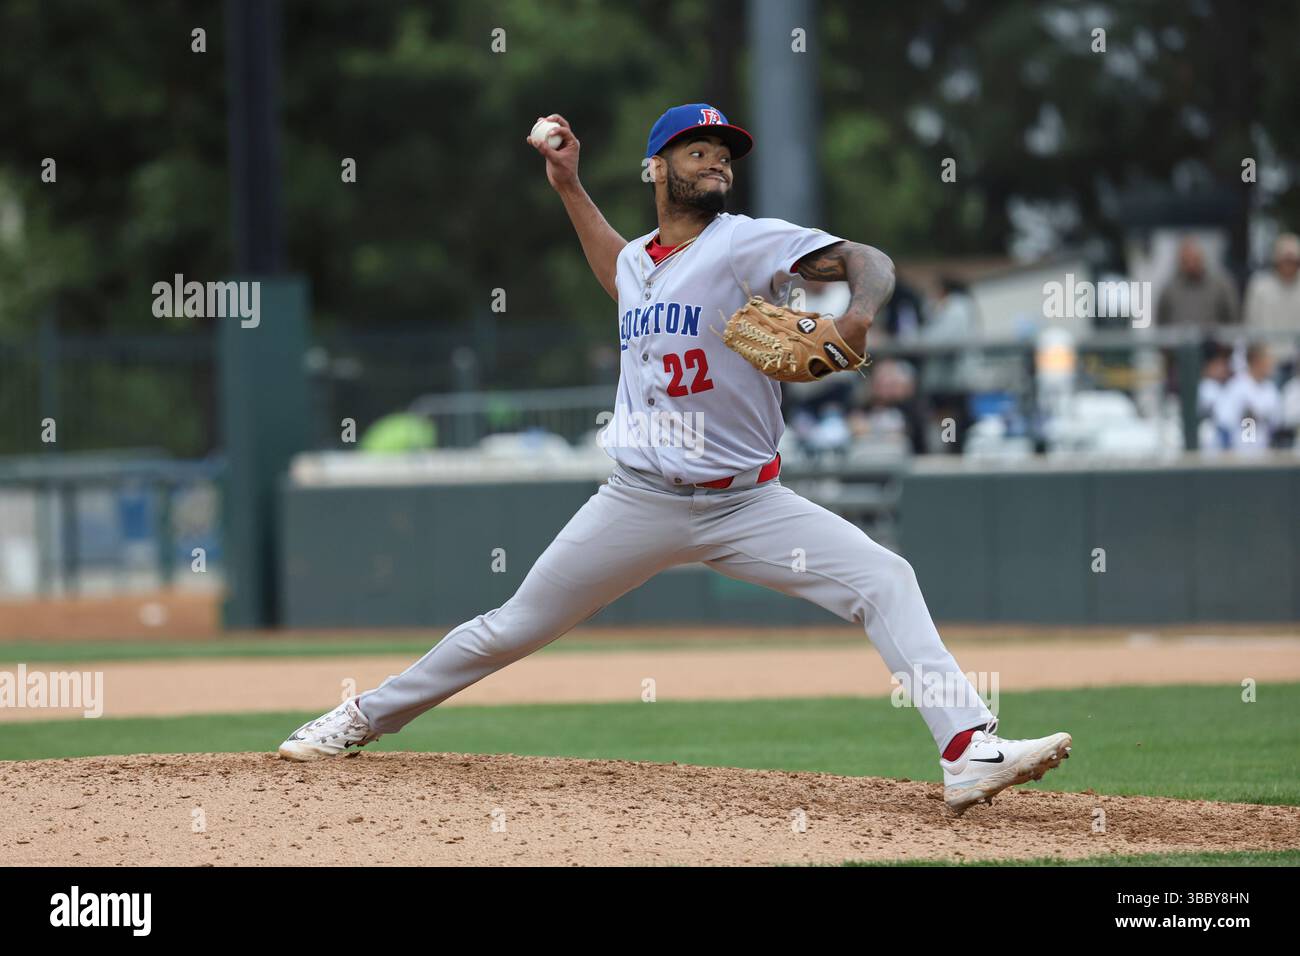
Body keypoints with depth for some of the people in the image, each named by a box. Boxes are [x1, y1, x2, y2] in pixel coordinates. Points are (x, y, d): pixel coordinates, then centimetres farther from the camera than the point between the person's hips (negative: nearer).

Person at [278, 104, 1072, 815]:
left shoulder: (747, 243, -8)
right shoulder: (637, 259, 9)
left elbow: (870, 262, -20)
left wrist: (860, 312, -42)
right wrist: (568, 186, 32)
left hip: (747, 503, -3)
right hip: (640, 503, 3)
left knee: (884, 581, -23)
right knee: (513, 629, 8)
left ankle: (970, 753, -31)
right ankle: (366, 717, 27)